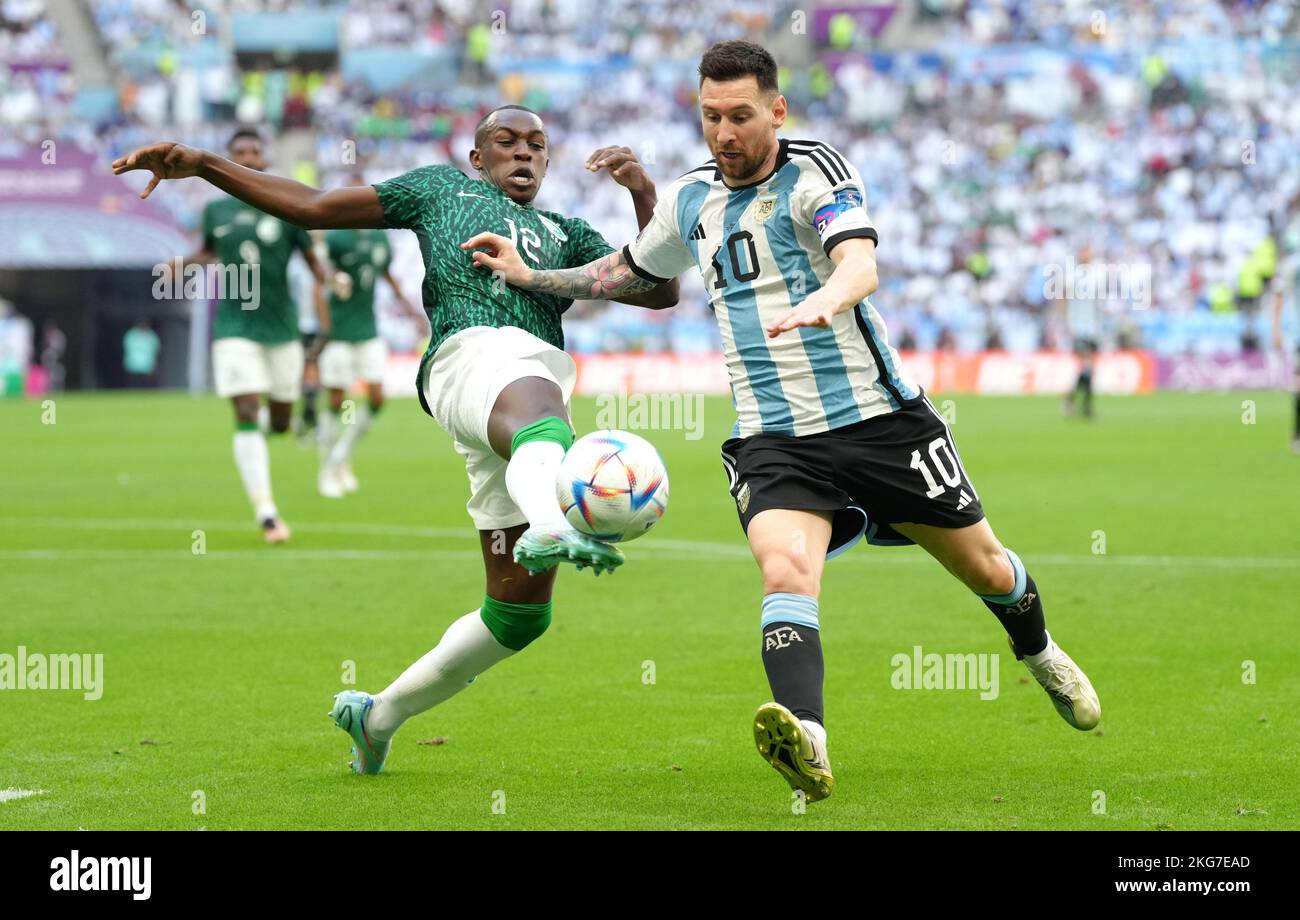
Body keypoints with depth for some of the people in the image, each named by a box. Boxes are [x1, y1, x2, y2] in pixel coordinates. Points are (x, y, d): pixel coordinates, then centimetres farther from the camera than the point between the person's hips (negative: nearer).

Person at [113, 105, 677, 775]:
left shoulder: (567, 235, 36)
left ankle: (379, 716, 18)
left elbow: (659, 291, 25)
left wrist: (643, 193, 12)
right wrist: (203, 165, 23)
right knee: (540, 419, -44)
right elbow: (312, 207, 29)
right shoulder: (442, 188, 30)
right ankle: (551, 527, -81)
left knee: (521, 610, -1)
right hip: (471, 351, -5)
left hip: (544, 376, 5)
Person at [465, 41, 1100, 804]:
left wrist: (820, 302, -50)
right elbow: (631, 273, 31)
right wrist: (530, 276, 20)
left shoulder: (815, 171, -9)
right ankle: (806, 742, -47)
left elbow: (862, 264, -28)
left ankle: (1040, 653, 47)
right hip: (773, 439, 3)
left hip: (877, 416, -3)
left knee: (986, 569, 12)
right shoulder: (690, 201, 10)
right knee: (786, 570, -28)